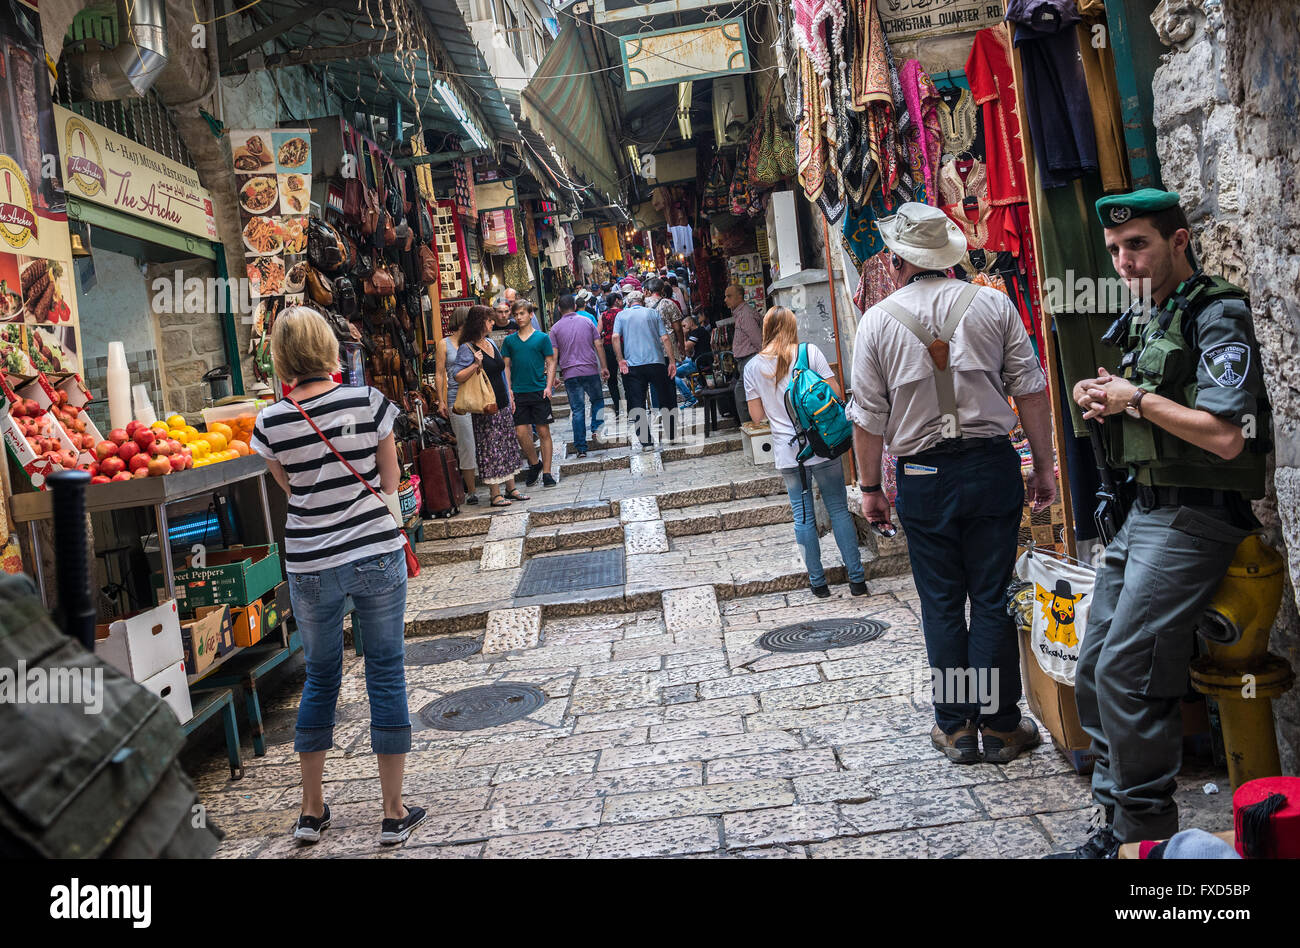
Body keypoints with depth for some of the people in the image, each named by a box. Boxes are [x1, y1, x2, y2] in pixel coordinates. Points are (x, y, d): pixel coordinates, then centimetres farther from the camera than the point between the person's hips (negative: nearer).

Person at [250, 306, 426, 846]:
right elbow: (390, 482, 2)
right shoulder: (370, 402, -8)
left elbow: (288, 485, 10)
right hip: (377, 553, -1)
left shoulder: (271, 422, -6)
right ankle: (394, 814, 16)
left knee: (320, 678, 17)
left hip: (310, 566, 1)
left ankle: (312, 811, 28)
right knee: (386, 676, 9)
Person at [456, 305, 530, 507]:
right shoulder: (467, 348, -11)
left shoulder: (491, 343, 12)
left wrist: (510, 398, 19)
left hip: (503, 405, 8)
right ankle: (495, 494, 2)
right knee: (490, 449, -4)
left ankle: (511, 488, 22)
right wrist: (475, 364, -31)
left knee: (508, 445, 12)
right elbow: (458, 377, -17)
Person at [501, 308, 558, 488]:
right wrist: (508, 389, 1)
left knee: (543, 432, -1)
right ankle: (535, 463, 23)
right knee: (521, 433, 0)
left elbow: (551, 363, 4)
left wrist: (549, 386, -8)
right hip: (518, 392, 2)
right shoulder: (509, 341, 9)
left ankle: (546, 472, 6)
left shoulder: (542, 338, 3)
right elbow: (506, 366, 11)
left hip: (539, 391, -2)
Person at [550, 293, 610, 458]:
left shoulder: (556, 328, 3)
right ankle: (596, 428, -2)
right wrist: (604, 367, 5)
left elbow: (554, 355, -1)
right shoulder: (587, 322, 5)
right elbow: (598, 346, 1)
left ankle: (581, 447, 0)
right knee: (598, 400, 20)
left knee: (578, 410, 2)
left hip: (570, 373, 0)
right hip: (590, 370, 0)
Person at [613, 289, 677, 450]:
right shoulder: (653, 313, 10)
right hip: (656, 362, 0)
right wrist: (671, 361, 3)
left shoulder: (621, 315, 10)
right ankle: (672, 435, 14)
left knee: (637, 403, 1)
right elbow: (665, 338, 2)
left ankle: (645, 441, -5)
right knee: (667, 400, 11)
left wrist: (620, 360, -6)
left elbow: (615, 337, -6)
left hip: (632, 364, 0)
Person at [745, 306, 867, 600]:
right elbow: (837, 394, -5)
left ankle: (817, 581, 14)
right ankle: (857, 578, 10)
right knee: (839, 509, 7)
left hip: (787, 452, 1)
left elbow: (757, 415, 6)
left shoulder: (753, 367, 2)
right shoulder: (810, 352, -4)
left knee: (803, 516, 8)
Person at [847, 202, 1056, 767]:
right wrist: (1044, 465, 8)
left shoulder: (878, 321, -2)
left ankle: (955, 727, 18)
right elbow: (1030, 389, 0)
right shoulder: (992, 304, 1)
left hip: (923, 477, -1)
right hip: (992, 466, 1)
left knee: (942, 606, 9)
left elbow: (868, 417, -2)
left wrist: (870, 487, 7)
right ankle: (1000, 726, 16)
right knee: (992, 599, 8)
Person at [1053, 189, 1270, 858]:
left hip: (1191, 519, -9)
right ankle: (1116, 827, 19)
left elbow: (1226, 436, -23)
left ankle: (1146, 835, 1)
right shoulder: (1139, 322, 16)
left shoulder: (1217, 316, -11)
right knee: (1094, 673, 8)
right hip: (1143, 513, 9)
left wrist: (1137, 399, -13)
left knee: (1124, 677, -14)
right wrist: (1097, 398, 6)